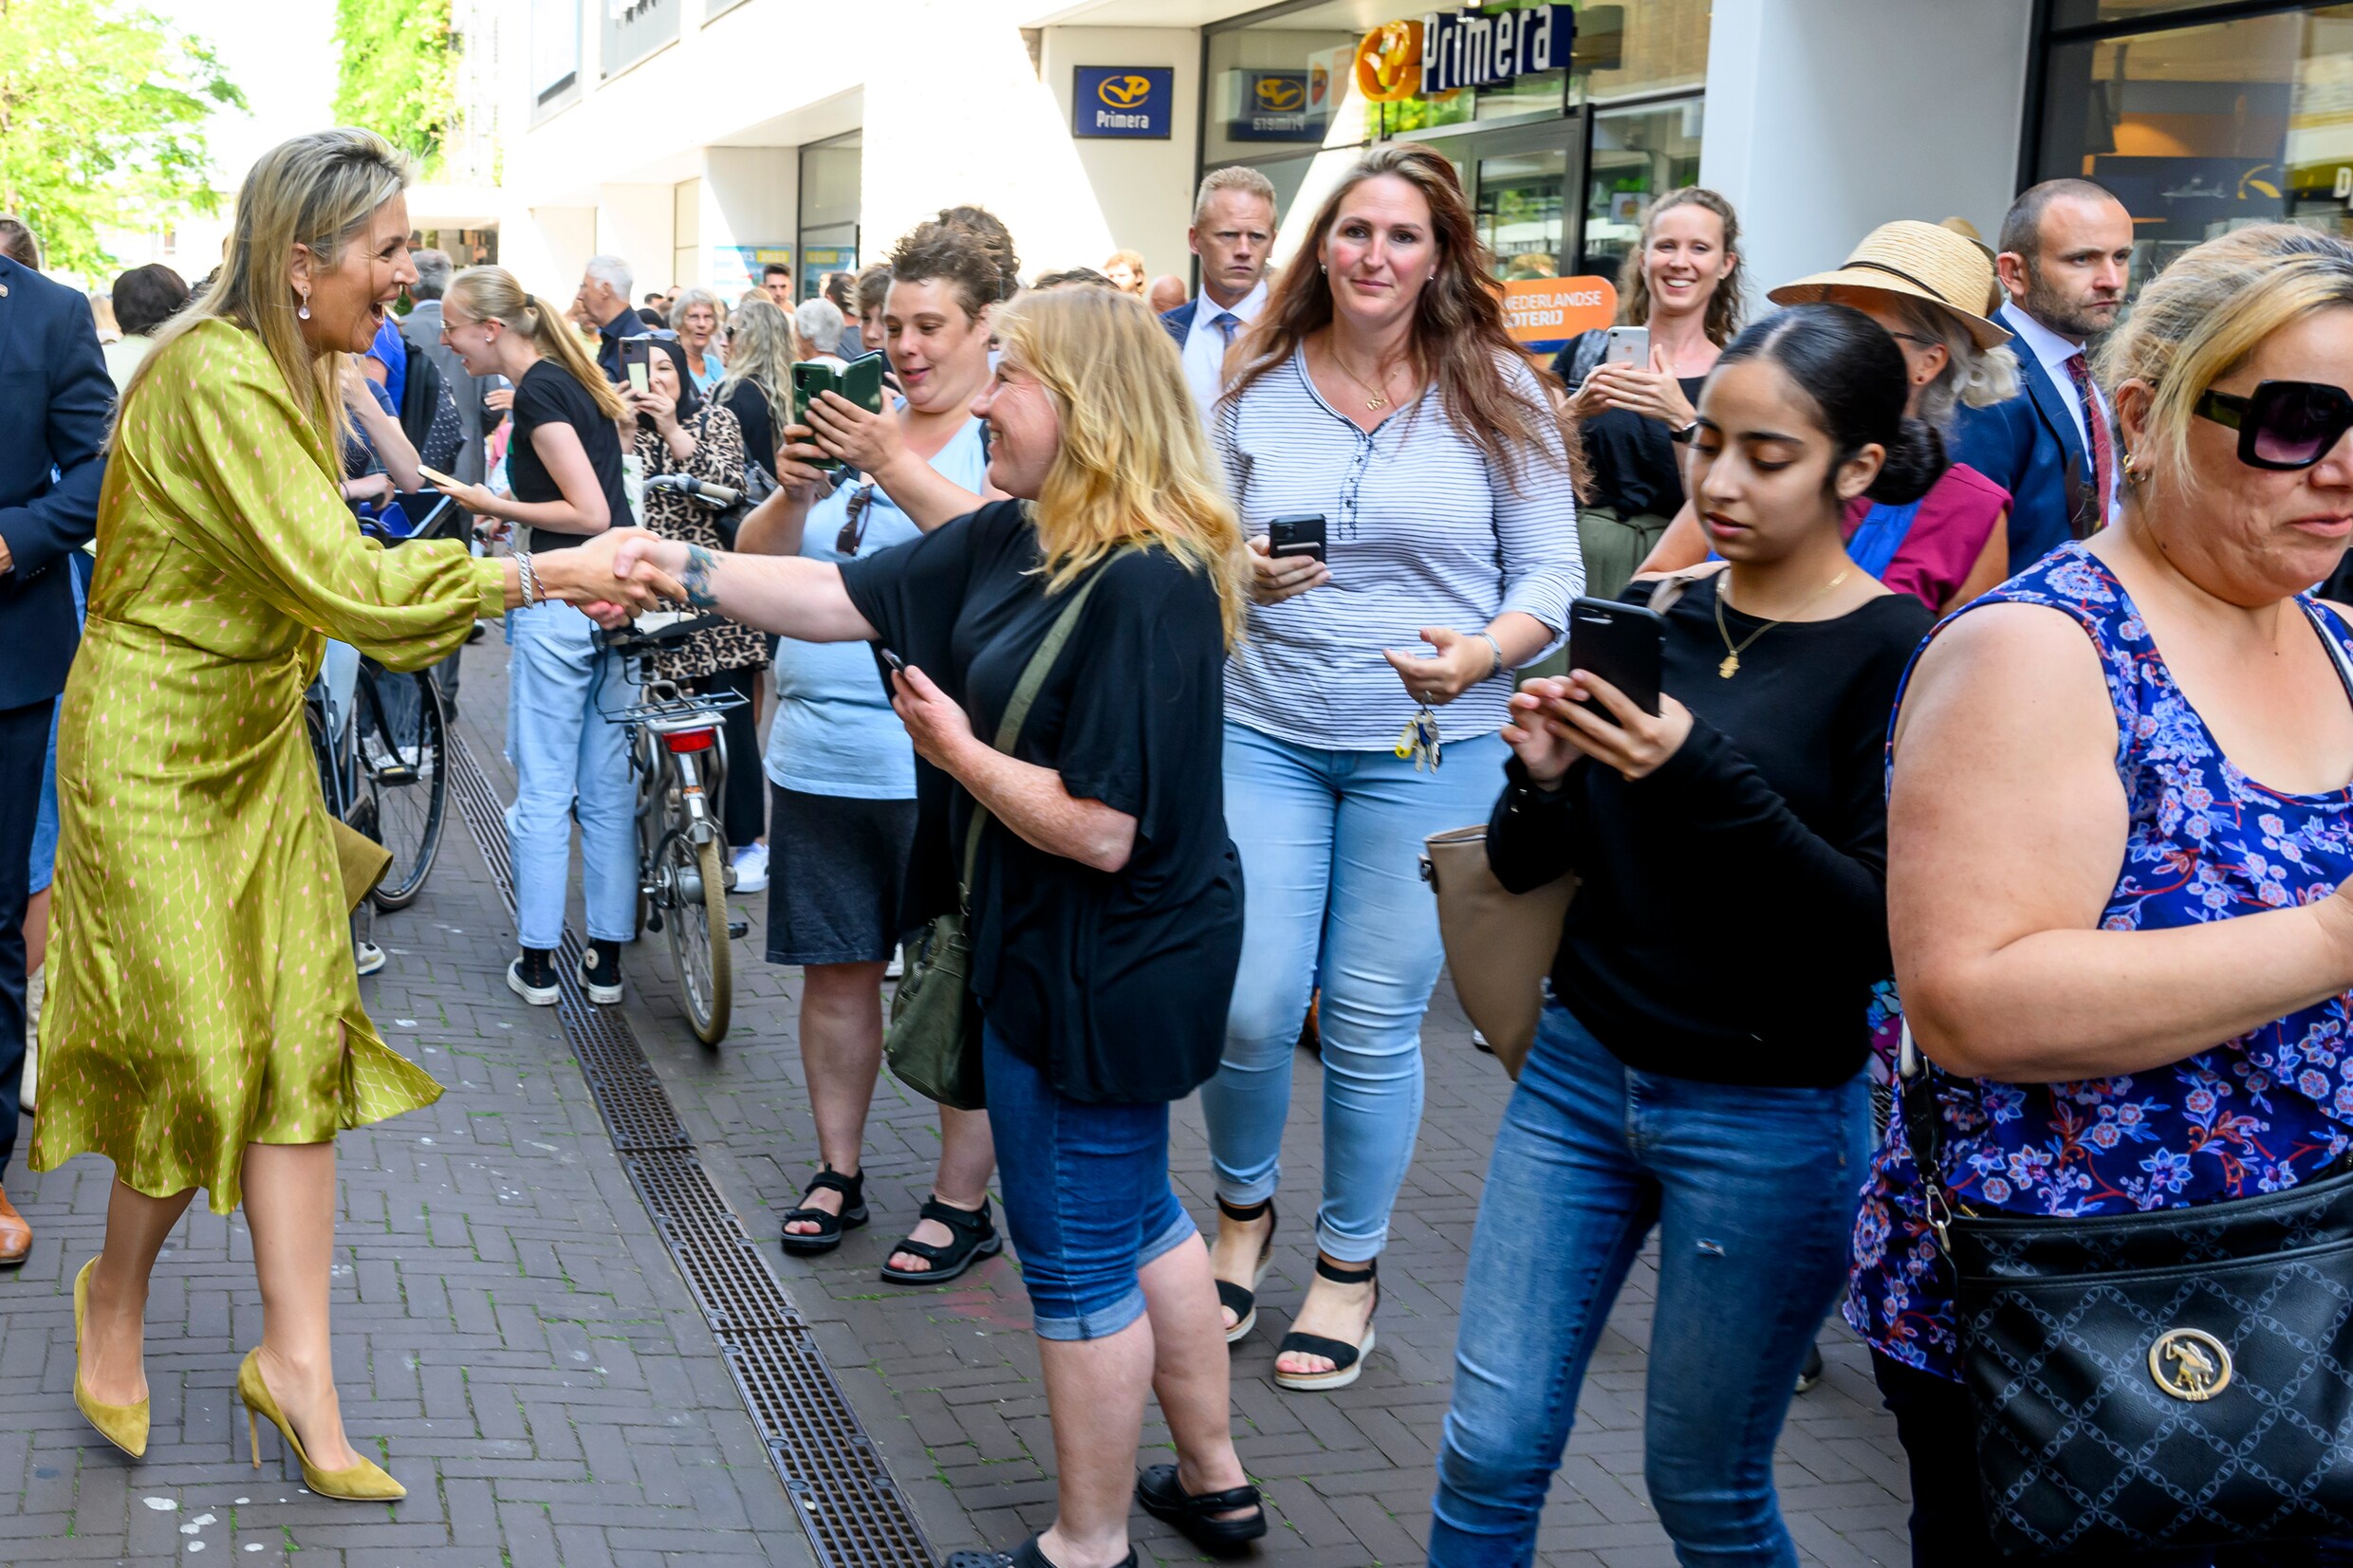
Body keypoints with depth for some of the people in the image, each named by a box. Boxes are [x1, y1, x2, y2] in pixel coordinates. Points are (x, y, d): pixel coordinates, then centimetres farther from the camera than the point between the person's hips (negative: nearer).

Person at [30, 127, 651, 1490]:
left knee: (300, 1038, 5)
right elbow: (334, 579, -30)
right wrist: (536, 575, -27)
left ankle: (298, 1364, 11)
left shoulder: (299, 373, 7)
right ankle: (115, 1304, 26)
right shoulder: (215, 378, -24)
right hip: (156, 751, -9)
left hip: (258, 740, 9)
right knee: (203, 1053, -2)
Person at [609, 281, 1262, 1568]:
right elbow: (845, 599, 8)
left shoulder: (1145, 586, -26)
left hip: (1107, 972, -10)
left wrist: (957, 751, -16)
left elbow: (1100, 829, -28)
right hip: (1062, 952, 10)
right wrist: (687, 570, 3)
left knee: (1078, 1251, 5)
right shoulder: (1015, 539, 3)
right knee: (1133, 1217, 22)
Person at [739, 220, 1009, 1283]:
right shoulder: (856, 430, 14)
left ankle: (962, 1203, 11)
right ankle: (838, 1172, 27)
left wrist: (892, 467, -23)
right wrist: (796, 489, -8)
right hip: (820, 753, 6)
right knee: (836, 968, 13)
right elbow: (757, 568, 11)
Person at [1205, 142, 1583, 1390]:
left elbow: (1552, 574, -1)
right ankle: (1243, 1208, 28)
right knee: (1248, 1006, -3)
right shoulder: (1258, 390, 4)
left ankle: (1350, 1265, 24)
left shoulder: (1496, 395, -1)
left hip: (1434, 747, -1)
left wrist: (1481, 654, -20)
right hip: (1267, 733, 2)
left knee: (1373, 1023, 3)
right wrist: (1241, 579, -13)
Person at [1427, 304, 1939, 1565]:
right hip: (1581, 1072, 4)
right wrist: (1540, 781, -16)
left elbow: (1878, 929, -17)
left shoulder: (1897, 655, -11)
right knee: (1489, 1448, 6)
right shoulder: (1651, 618, 3)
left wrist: (1706, 783, -28)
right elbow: (1524, 866, 6)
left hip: (1767, 1116, -4)